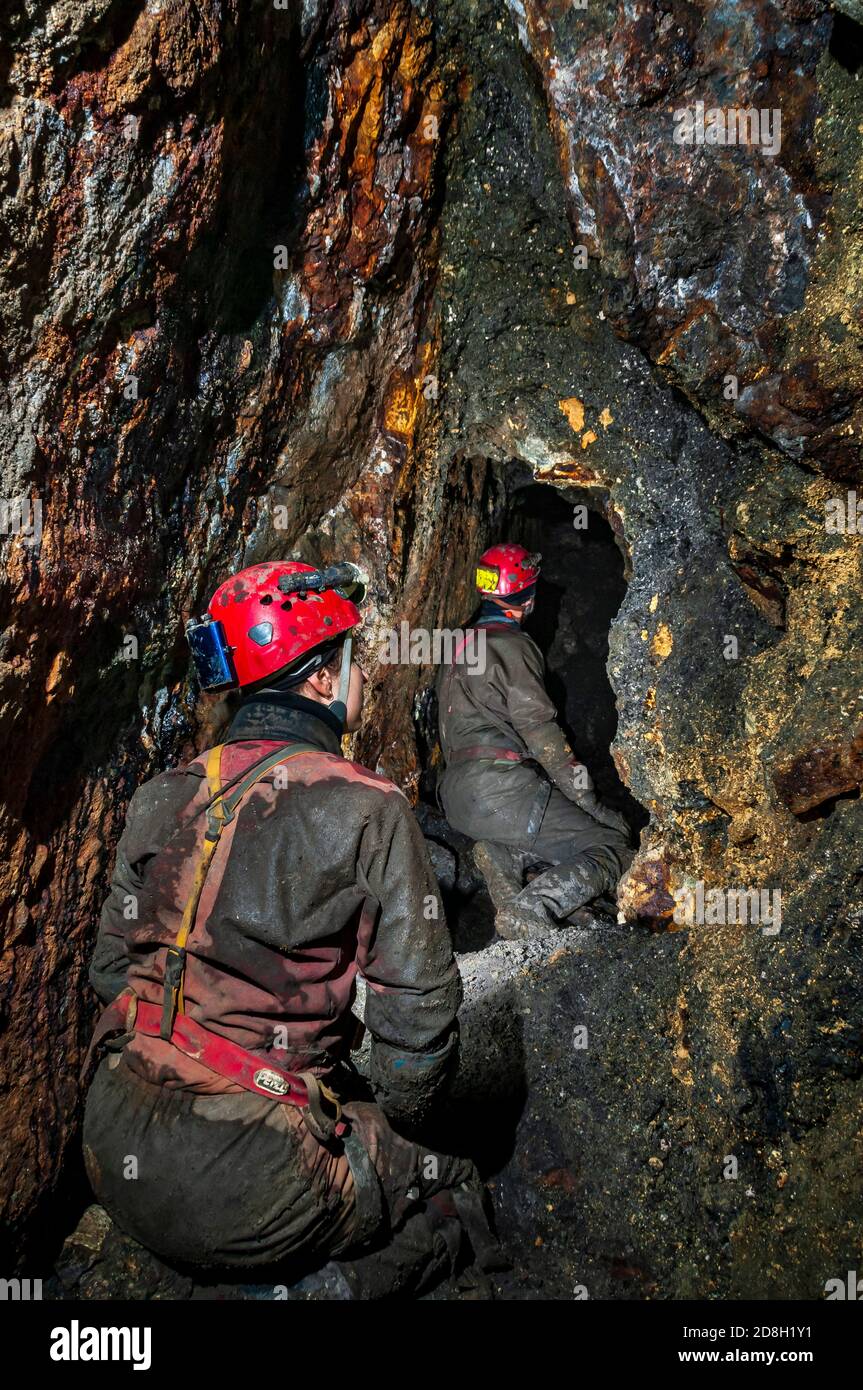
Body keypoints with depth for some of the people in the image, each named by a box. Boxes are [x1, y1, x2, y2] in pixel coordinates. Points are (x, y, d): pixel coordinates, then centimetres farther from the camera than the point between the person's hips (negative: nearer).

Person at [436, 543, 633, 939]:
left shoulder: (461, 644, 23)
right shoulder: (511, 644, -5)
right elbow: (540, 731, -11)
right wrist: (590, 802, -7)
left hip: (456, 794, 9)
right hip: (499, 784, -8)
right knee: (613, 848, -6)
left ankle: (502, 856, -5)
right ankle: (531, 908, -28)